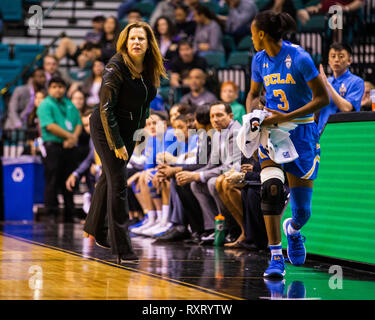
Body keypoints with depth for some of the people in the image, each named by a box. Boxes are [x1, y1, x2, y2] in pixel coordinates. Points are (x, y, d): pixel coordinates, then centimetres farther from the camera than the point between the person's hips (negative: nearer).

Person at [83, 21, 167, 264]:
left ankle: (95, 229, 38)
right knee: (117, 182, -11)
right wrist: (117, 144, -21)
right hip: (106, 129, -7)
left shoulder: (151, 69, -1)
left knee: (109, 178, 20)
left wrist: (142, 128, 10)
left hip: (128, 130, 7)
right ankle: (122, 248, -12)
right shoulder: (116, 68, -21)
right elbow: (106, 109, -21)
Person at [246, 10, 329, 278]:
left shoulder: (299, 58, -16)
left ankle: (292, 229, 40)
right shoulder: (259, 60, 1)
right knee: (272, 189, -22)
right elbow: (253, 93, 17)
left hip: (301, 132, -3)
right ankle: (276, 258, -17)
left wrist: (285, 118, -20)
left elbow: (323, 98, -15)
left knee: (303, 210, 2)